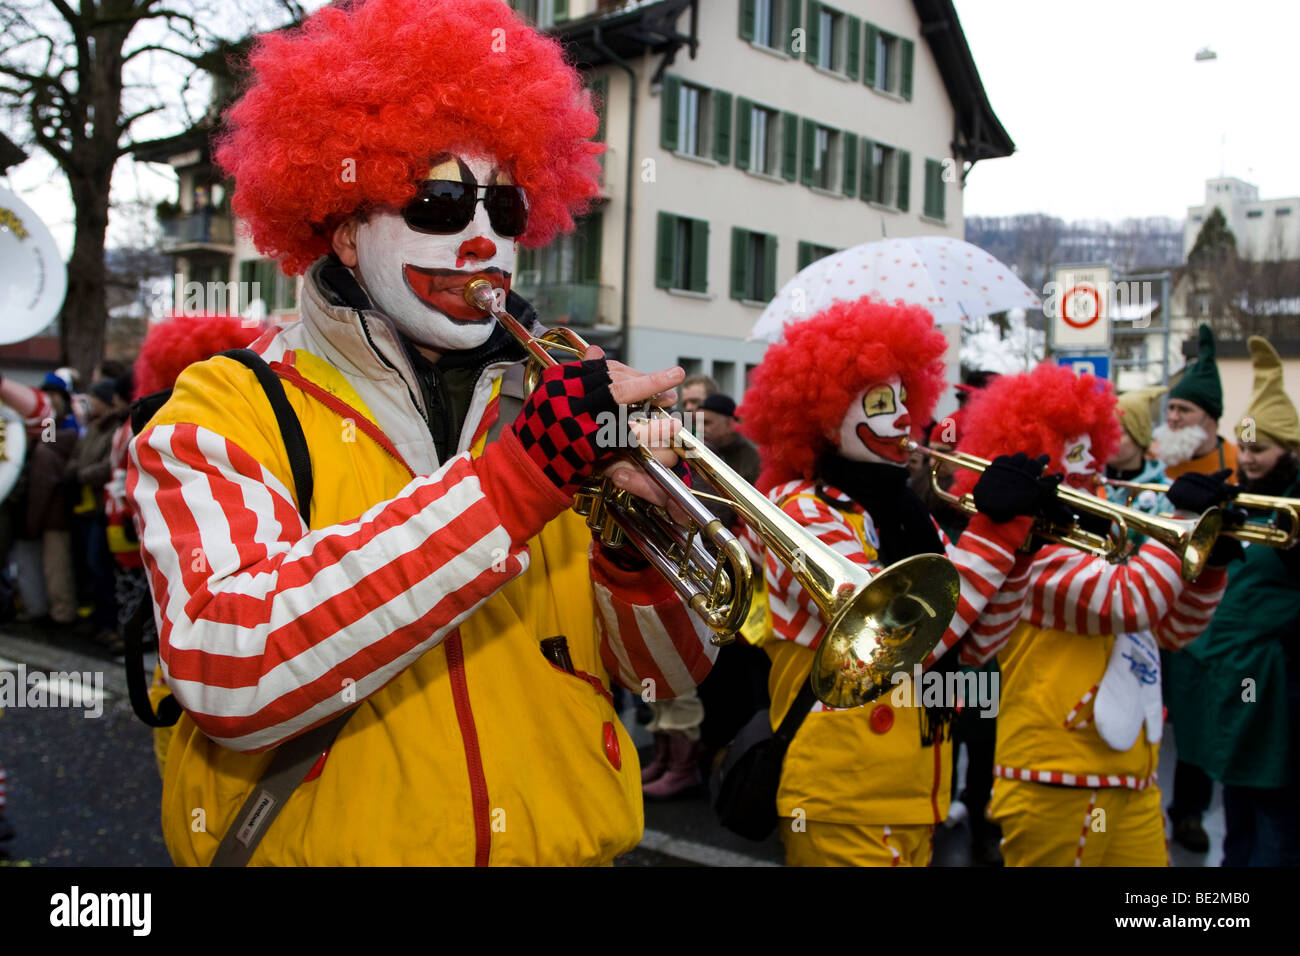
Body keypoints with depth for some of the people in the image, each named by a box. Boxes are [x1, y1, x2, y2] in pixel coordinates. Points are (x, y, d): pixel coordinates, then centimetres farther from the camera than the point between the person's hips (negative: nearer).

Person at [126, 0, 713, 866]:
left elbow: (669, 676, 6)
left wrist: (642, 541, -12)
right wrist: (515, 476, -23)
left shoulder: (553, 409, 5)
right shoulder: (226, 413, -3)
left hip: (565, 844, 3)